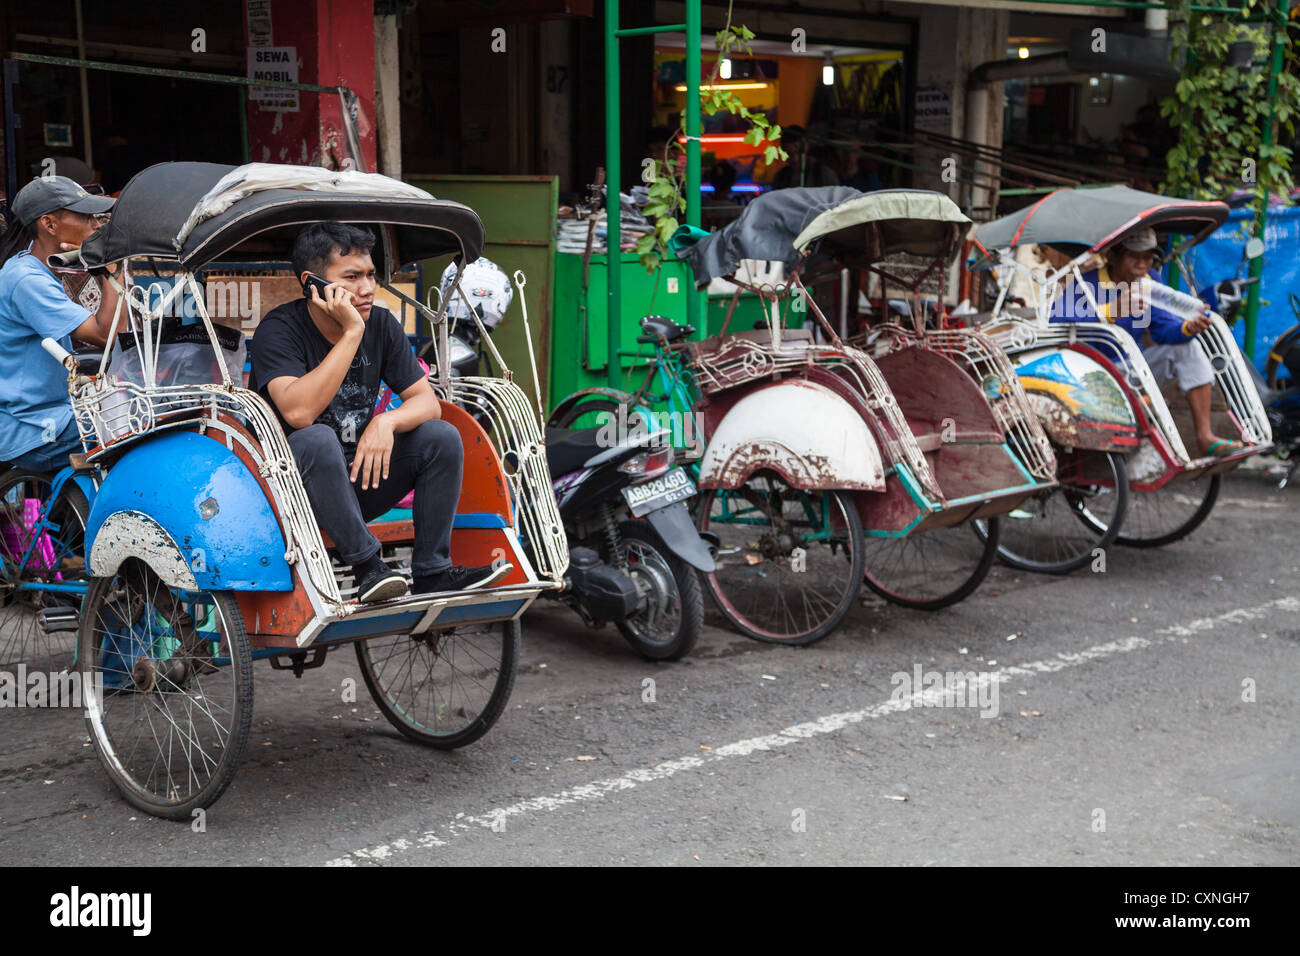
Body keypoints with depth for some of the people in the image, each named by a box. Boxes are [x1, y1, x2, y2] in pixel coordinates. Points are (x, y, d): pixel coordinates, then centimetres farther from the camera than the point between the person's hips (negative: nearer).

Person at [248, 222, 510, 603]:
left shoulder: (381, 324, 0)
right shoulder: (280, 331, -16)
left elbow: (428, 401, -1)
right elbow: (298, 412, -33)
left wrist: (387, 421, -25)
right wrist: (352, 332, -30)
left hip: (358, 481, 6)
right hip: (294, 492, -5)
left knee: (442, 436, -13)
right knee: (317, 440, -36)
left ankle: (432, 572, -11)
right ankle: (366, 566, -26)